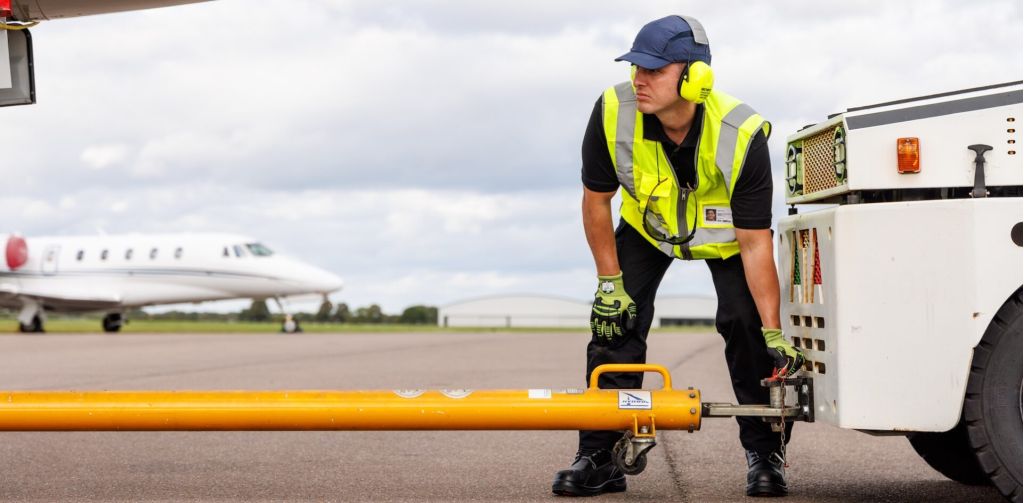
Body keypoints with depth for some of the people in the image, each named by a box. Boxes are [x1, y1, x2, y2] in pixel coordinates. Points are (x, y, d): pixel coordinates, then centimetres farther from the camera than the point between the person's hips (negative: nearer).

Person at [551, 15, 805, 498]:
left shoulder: (742, 135, -37)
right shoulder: (613, 112, -32)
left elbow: (755, 244, -32)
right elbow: (596, 200, -14)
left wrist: (774, 335, -32)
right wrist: (609, 283, -14)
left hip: (726, 232, -2)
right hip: (647, 225, 2)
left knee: (744, 322, -17)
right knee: (614, 321, -10)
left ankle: (765, 455, 0)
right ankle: (598, 458, -1)